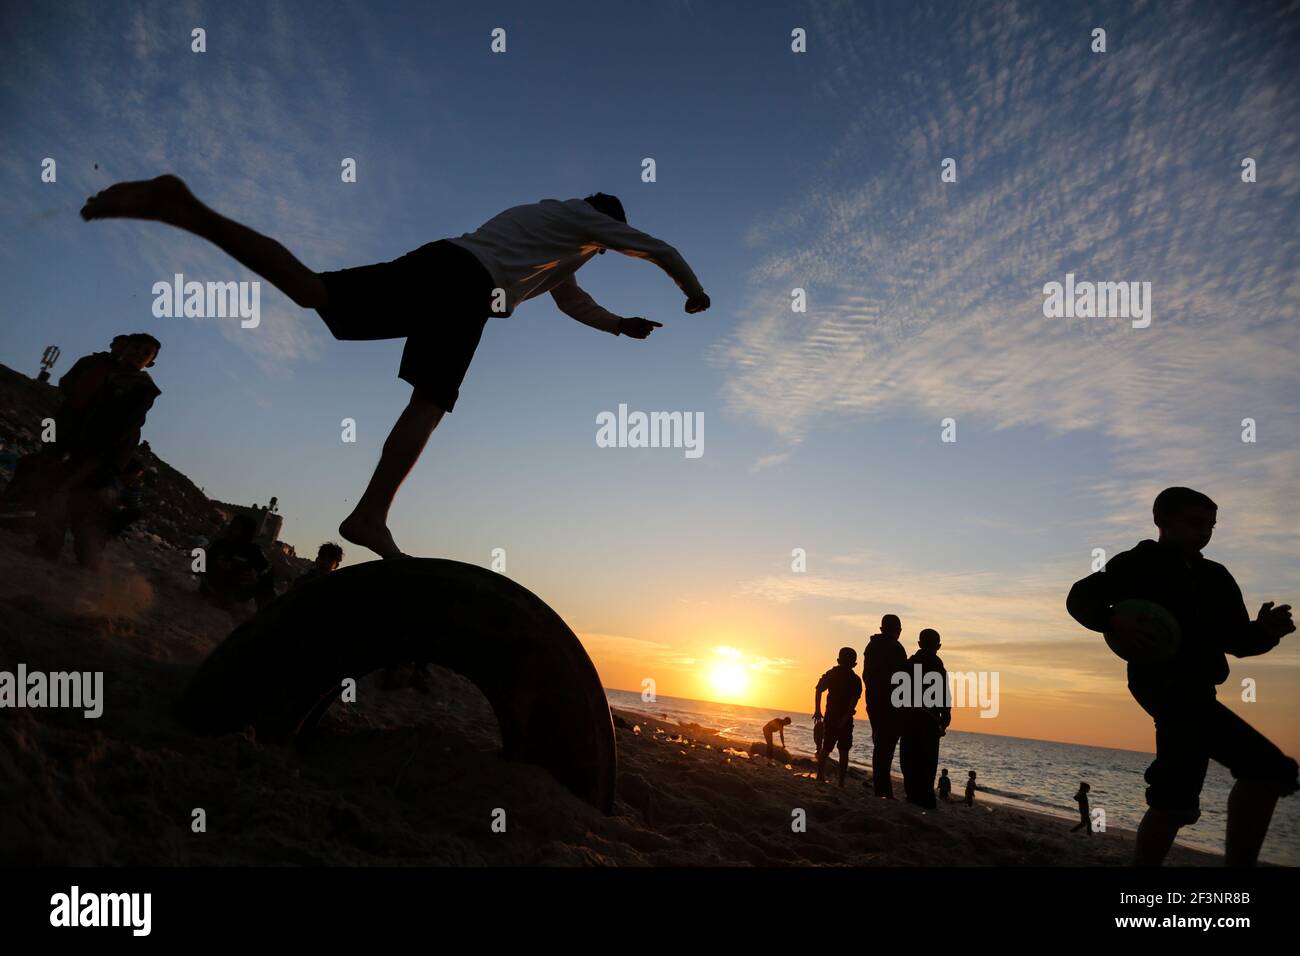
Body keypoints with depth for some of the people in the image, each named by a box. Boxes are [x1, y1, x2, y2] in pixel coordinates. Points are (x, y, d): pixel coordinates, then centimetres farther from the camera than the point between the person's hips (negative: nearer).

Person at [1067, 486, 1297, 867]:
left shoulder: (1216, 577, 16)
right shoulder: (1139, 565, -1)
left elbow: (1237, 640, 15)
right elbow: (1080, 597, -4)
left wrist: (1266, 631, -7)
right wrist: (1113, 621, -23)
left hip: (1193, 691, 7)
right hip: (1166, 686, -7)